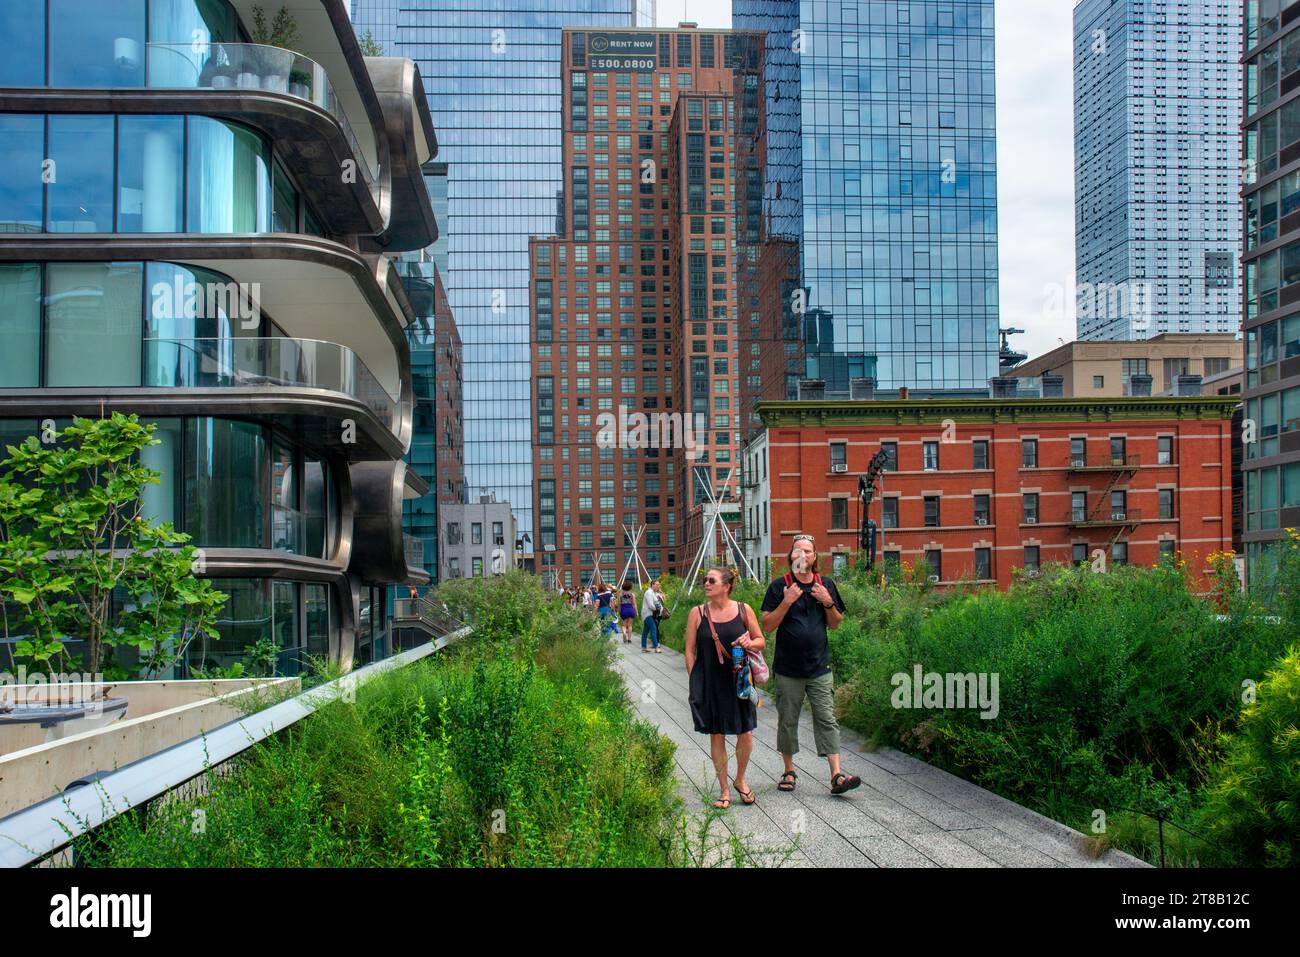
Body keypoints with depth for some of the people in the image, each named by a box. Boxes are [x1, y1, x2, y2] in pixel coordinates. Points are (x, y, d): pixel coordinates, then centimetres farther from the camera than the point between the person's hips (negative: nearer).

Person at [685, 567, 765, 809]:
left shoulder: (743, 610, 0)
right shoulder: (697, 613, -2)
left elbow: (761, 641, 8)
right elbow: (690, 651, 1)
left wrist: (749, 643, -14)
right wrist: (694, 682, -4)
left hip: (738, 680, 1)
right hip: (709, 684, 0)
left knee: (745, 734, 3)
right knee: (716, 735, 5)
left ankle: (740, 779, 28)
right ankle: (724, 789, 18)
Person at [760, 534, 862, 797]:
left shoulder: (826, 585, 8)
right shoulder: (779, 586, -1)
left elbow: (835, 624, 12)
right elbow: (768, 625, -5)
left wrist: (828, 603, -6)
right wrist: (787, 602, -17)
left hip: (819, 668, 1)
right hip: (788, 669, -1)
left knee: (827, 720, -4)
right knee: (787, 721, 7)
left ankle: (836, 775, -8)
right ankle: (789, 771, 21)